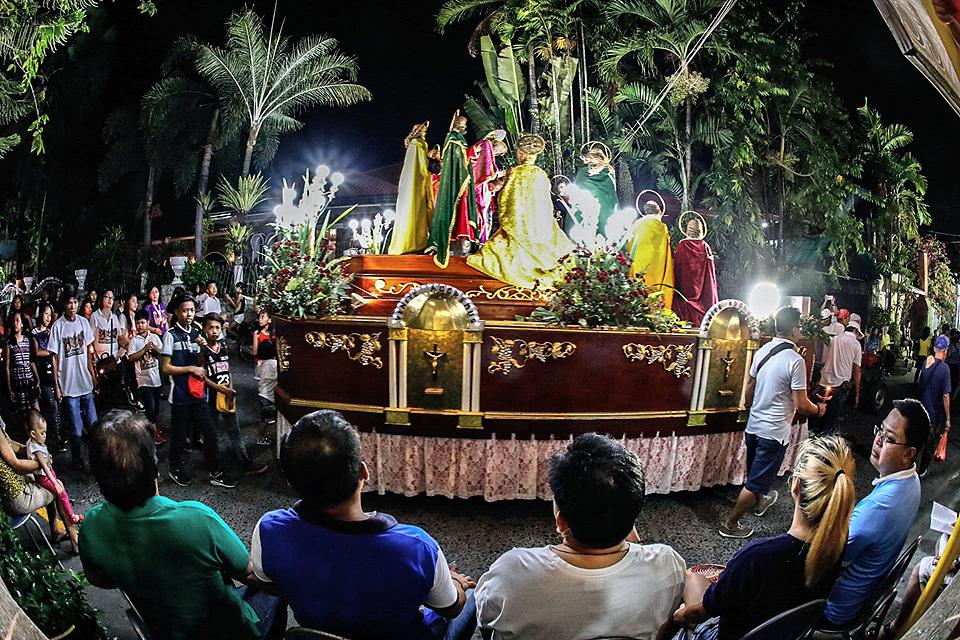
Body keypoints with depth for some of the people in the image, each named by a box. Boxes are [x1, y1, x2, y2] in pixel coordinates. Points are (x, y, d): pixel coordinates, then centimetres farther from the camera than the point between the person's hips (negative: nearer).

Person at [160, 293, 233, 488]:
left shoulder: (196, 333, 9)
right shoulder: (171, 335, -10)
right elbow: (165, 367, -12)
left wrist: (203, 348, -4)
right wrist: (191, 369, -13)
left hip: (198, 393, 5)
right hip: (180, 395, -5)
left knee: (210, 433, 6)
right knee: (180, 435, 9)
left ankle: (215, 473, 15)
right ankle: (175, 469, 31)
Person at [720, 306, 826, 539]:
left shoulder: (762, 351, 0)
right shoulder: (795, 360, -21)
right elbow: (801, 404, -17)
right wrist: (818, 409, 4)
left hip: (753, 425, 7)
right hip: (775, 431, -7)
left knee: (756, 472, 27)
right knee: (756, 482, 5)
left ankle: (760, 502, 52)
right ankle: (731, 524, 13)